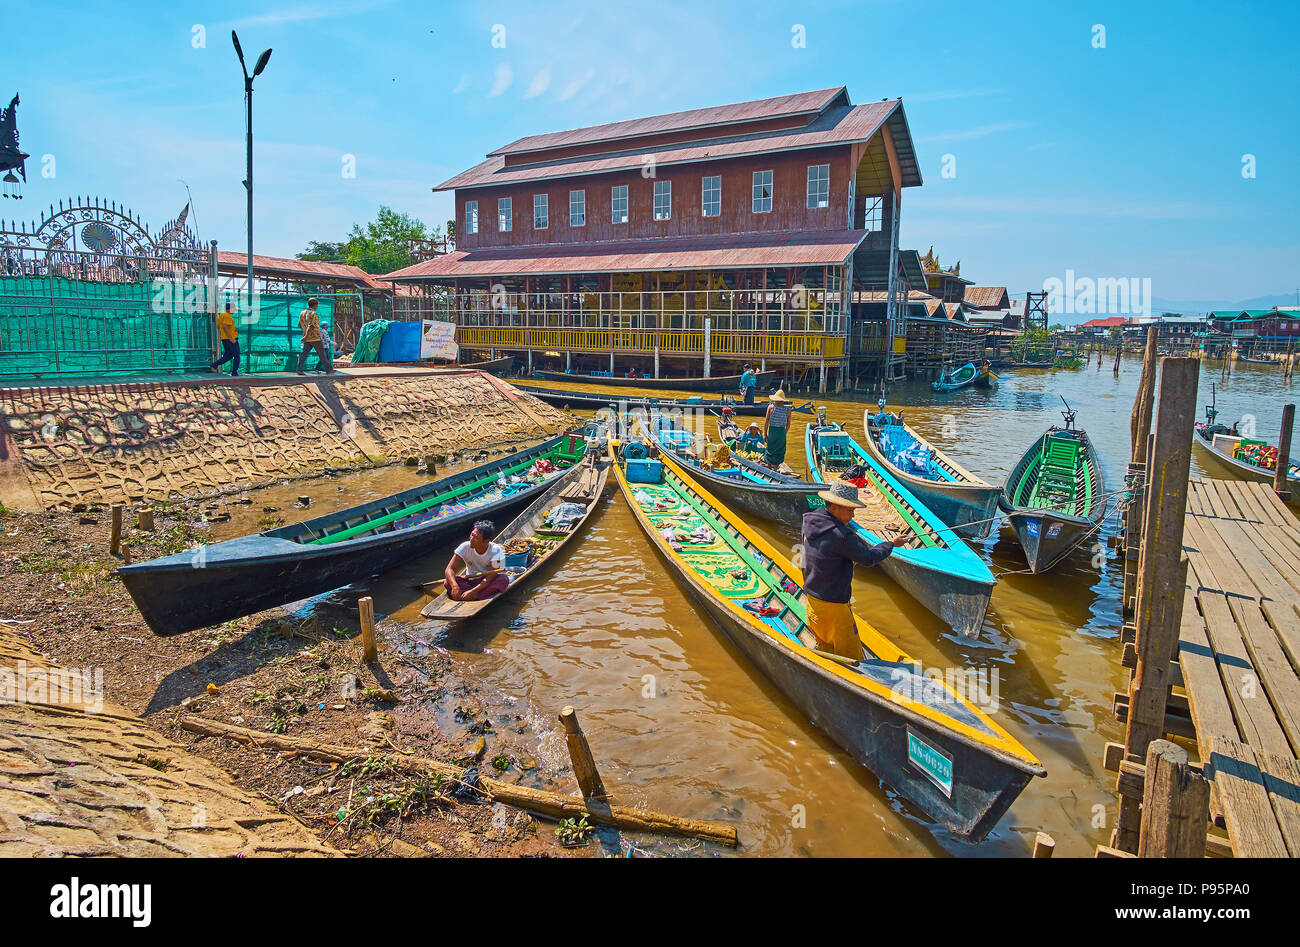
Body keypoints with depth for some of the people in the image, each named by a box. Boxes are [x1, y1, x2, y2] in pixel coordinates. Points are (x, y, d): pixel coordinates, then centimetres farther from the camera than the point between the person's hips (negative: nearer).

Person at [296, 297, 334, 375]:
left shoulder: (302, 313, 9)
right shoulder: (314, 314, -14)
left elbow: (300, 326, 16)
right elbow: (311, 326, -25)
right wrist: (306, 336, -32)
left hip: (307, 339, 6)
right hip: (316, 338, -6)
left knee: (304, 353, 2)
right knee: (322, 354, 4)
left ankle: (299, 369, -8)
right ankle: (328, 369, 12)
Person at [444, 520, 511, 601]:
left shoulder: (495, 551, -20)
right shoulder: (465, 547, -14)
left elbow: (490, 577, -25)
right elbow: (449, 569, -18)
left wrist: (472, 591, -35)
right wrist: (455, 586, -37)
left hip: (488, 583, -2)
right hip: (470, 581, 2)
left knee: (504, 579, -33)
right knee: (448, 582, -24)